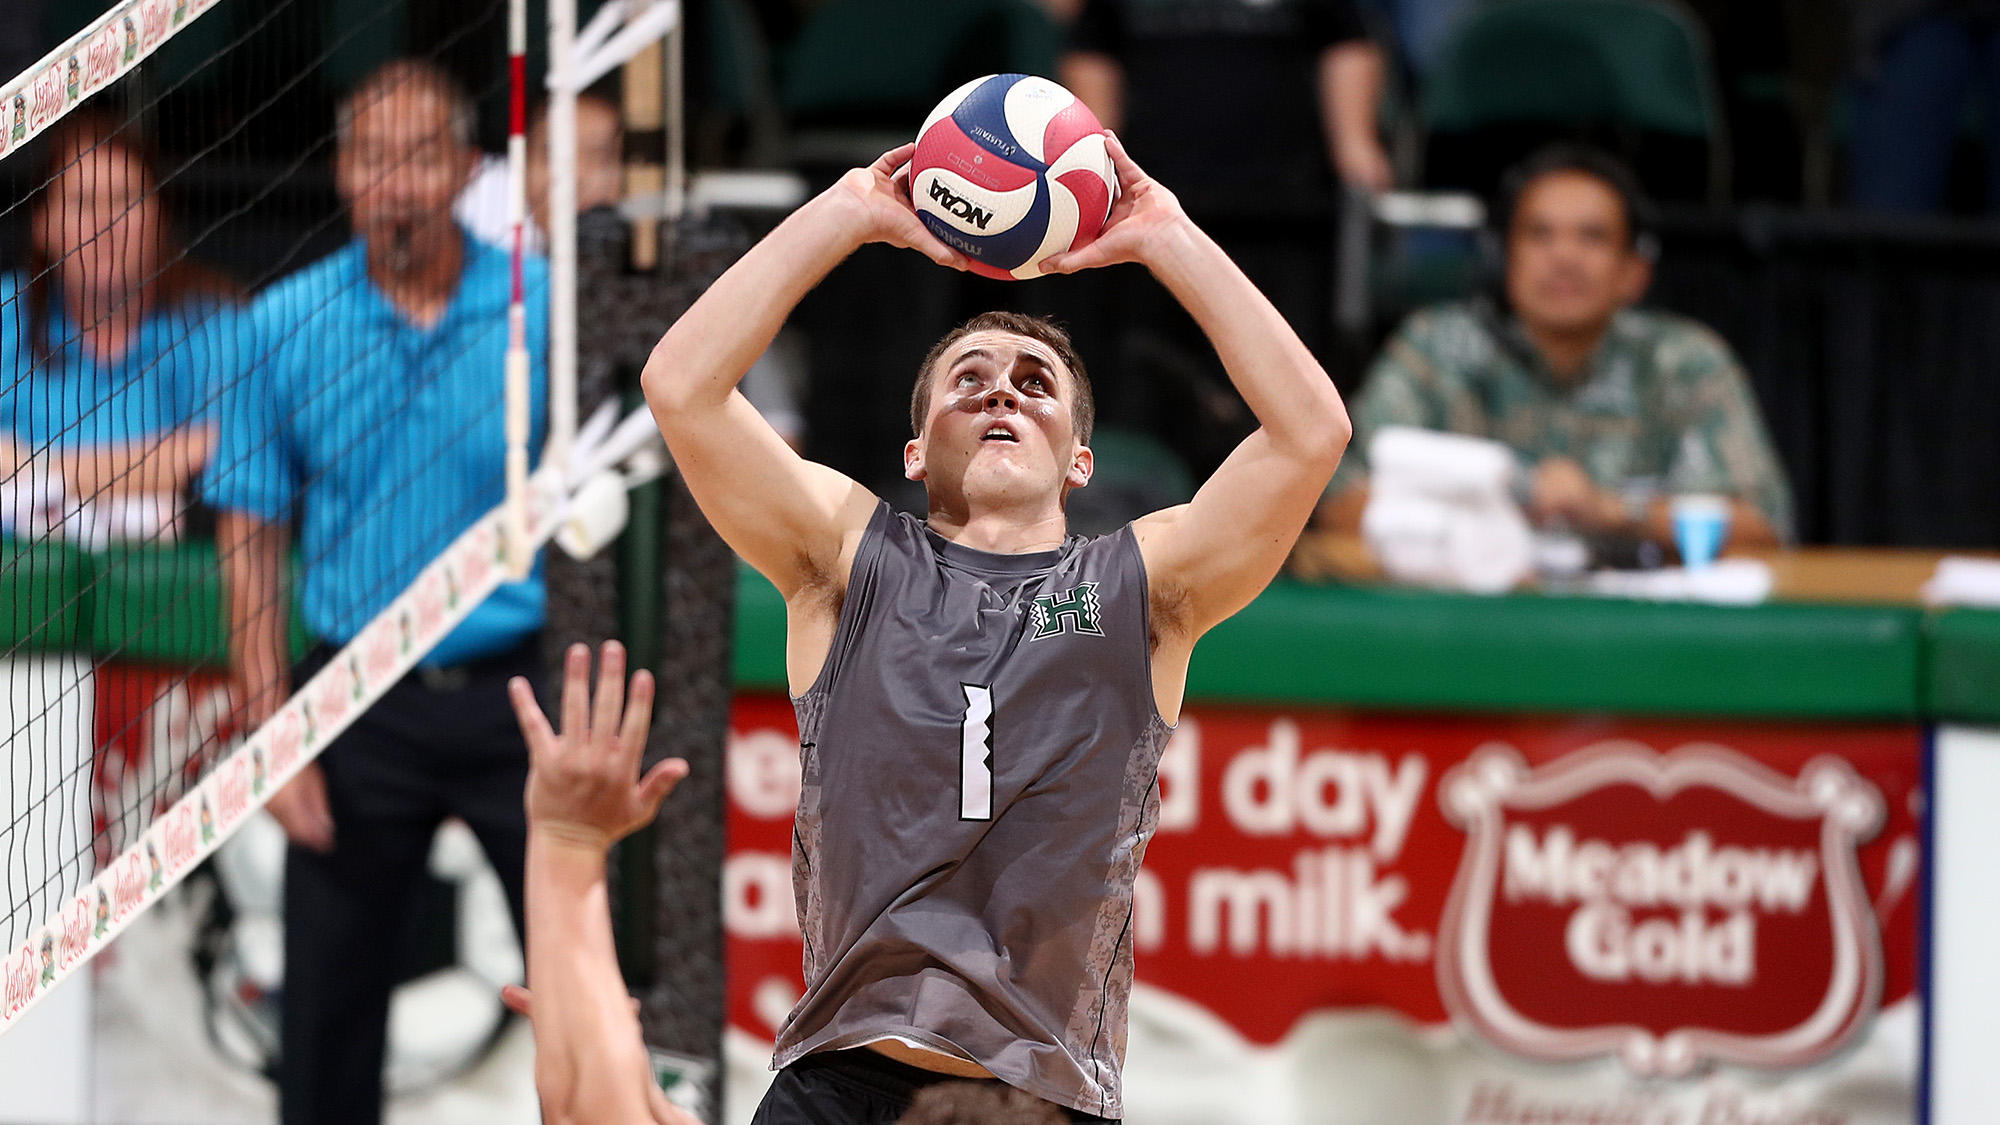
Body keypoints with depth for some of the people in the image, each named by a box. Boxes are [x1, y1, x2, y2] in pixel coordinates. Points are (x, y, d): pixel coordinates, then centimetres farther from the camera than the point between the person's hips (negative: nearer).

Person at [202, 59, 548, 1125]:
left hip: (520, 688, -1)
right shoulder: (286, 325, 0)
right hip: (360, 705, 1)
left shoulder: (549, 310, -4)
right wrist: (270, 735, -3)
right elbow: (251, 541, 3)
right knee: (326, 1007, 5)